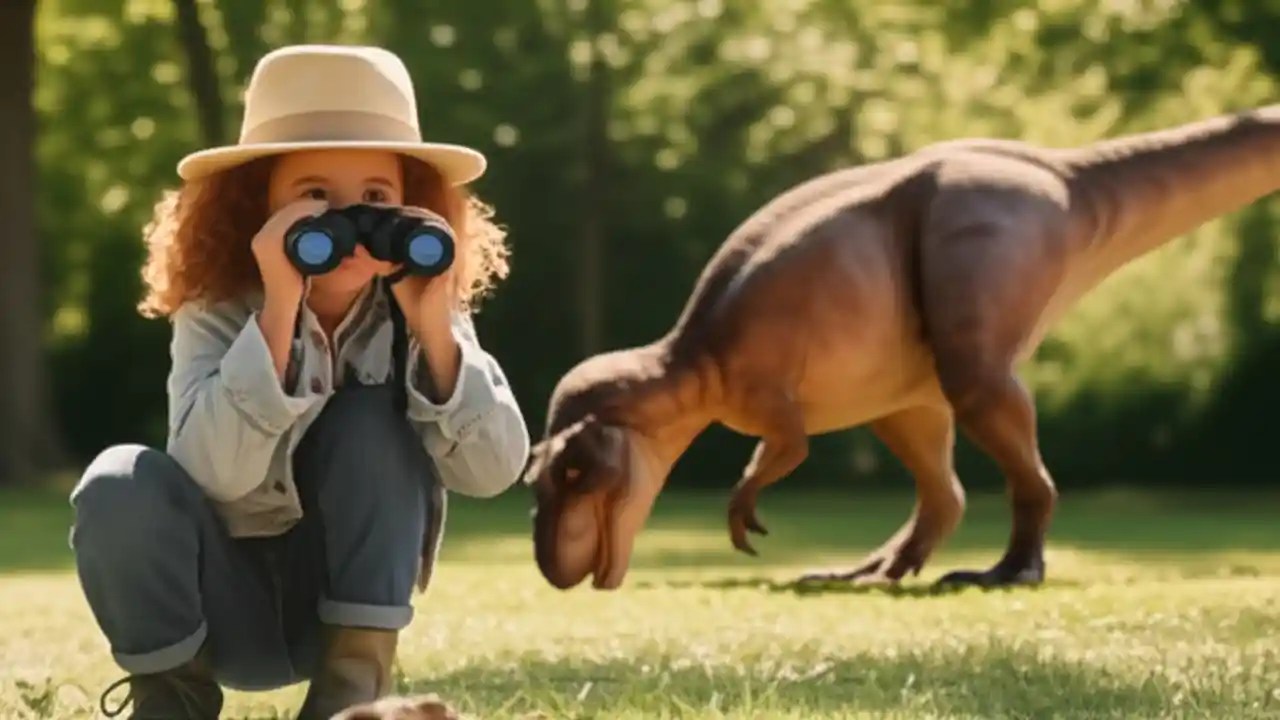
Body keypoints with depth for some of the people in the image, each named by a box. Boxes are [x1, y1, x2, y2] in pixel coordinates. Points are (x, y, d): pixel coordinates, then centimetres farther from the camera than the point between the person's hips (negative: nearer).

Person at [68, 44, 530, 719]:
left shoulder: (415, 312, -11)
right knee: (120, 484, -30)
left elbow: (493, 470, -22)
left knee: (374, 424, -25)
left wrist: (434, 327, -35)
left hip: (350, 599, 1)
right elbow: (216, 473, -34)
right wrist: (279, 313, -42)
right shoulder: (215, 312, -17)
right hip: (225, 606, -1)